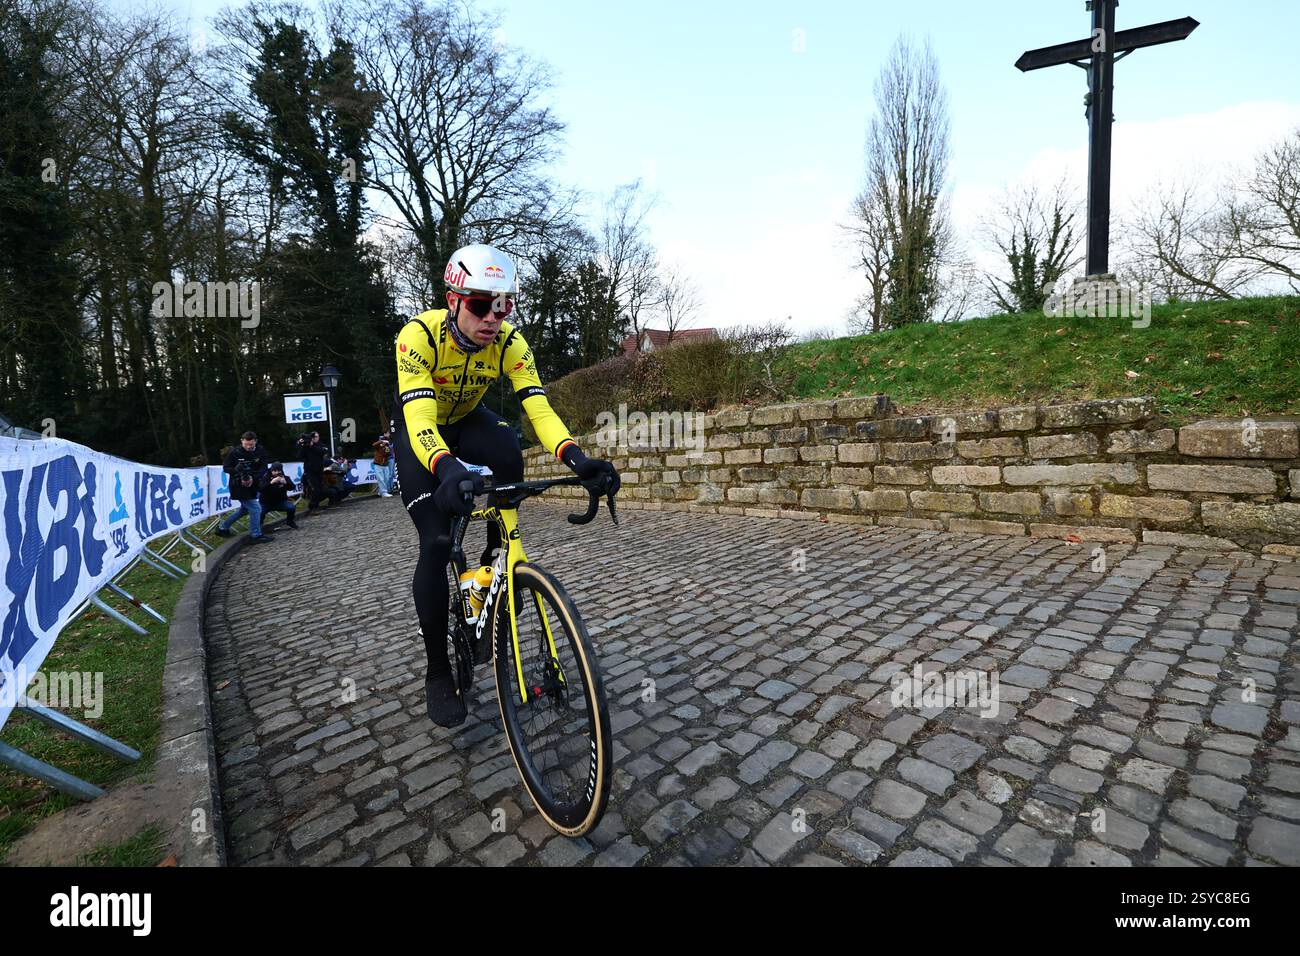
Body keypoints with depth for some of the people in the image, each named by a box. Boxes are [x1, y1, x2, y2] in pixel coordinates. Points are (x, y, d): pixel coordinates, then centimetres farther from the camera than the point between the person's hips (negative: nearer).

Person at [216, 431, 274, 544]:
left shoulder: (261, 451, -4)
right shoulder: (234, 452, -12)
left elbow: (263, 468, -6)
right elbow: (225, 468, -4)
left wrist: (253, 477, -24)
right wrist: (236, 469, -26)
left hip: (252, 485, 6)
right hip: (239, 486, -6)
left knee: (244, 509, 20)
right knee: (255, 509, -8)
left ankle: (222, 527, 37)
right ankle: (256, 536, 4)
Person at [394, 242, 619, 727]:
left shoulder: (509, 342, -23)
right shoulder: (419, 335, -32)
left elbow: (538, 407, -32)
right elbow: (420, 416, -43)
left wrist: (576, 457, -51)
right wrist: (446, 468, -63)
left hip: (467, 419, 3)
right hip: (419, 430, -3)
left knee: (509, 455, -34)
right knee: (436, 542, -15)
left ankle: (496, 559, -7)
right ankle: (438, 672, 1)